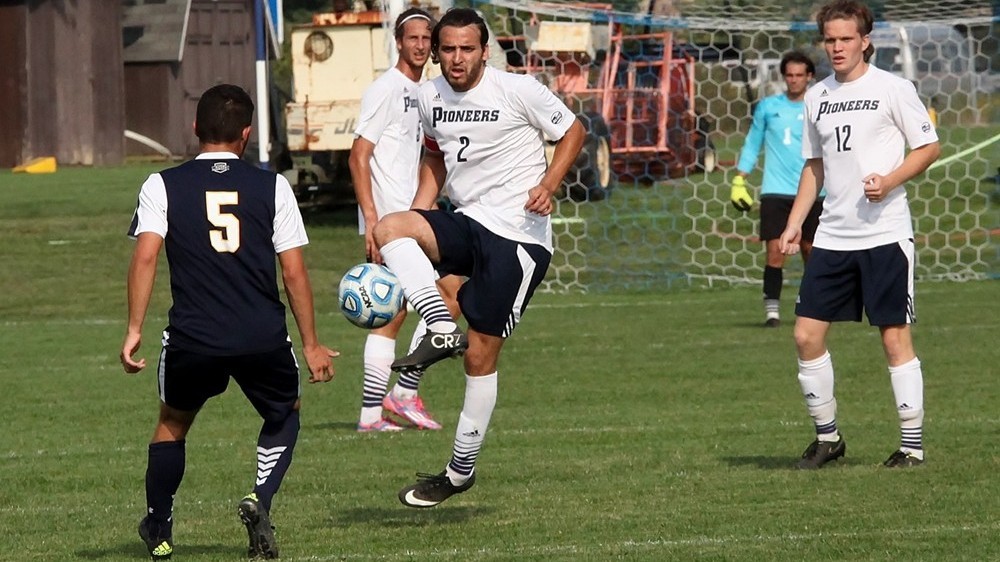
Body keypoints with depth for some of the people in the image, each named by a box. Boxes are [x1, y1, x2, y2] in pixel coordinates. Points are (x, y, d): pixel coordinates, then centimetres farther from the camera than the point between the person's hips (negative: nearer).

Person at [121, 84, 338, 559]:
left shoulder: (162, 186, 6)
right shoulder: (272, 186, 7)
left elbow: (146, 256, -6)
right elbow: (294, 272, 4)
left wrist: (134, 330, -5)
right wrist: (311, 345, 10)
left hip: (193, 337, 0)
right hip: (263, 337, 0)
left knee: (173, 423, 26)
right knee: (284, 416, 25)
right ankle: (260, 499, 1)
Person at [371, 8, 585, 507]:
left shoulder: (518, 91, -10)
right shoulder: (429, 98, 6)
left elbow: (572, 132, 1)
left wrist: (548, 185, -15)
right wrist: (419, 218, 12)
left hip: (519, 236, -6)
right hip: (466, 223, 6)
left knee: (481, 352, -5)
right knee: (388, 228, -24)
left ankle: (461, 470, 7)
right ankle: (443, 330, -27)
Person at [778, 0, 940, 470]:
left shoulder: (892, 89, -4)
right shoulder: (818, 97, 12)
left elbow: (929, 148, -2)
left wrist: (889, 181, -18)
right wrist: (795, 224, 13)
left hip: (885, 234, -5)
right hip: (832, 237, 6)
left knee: (894, 336, -4)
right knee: (806, 335, 0)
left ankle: (913, 445, 2)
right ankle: (827, 436, 14)